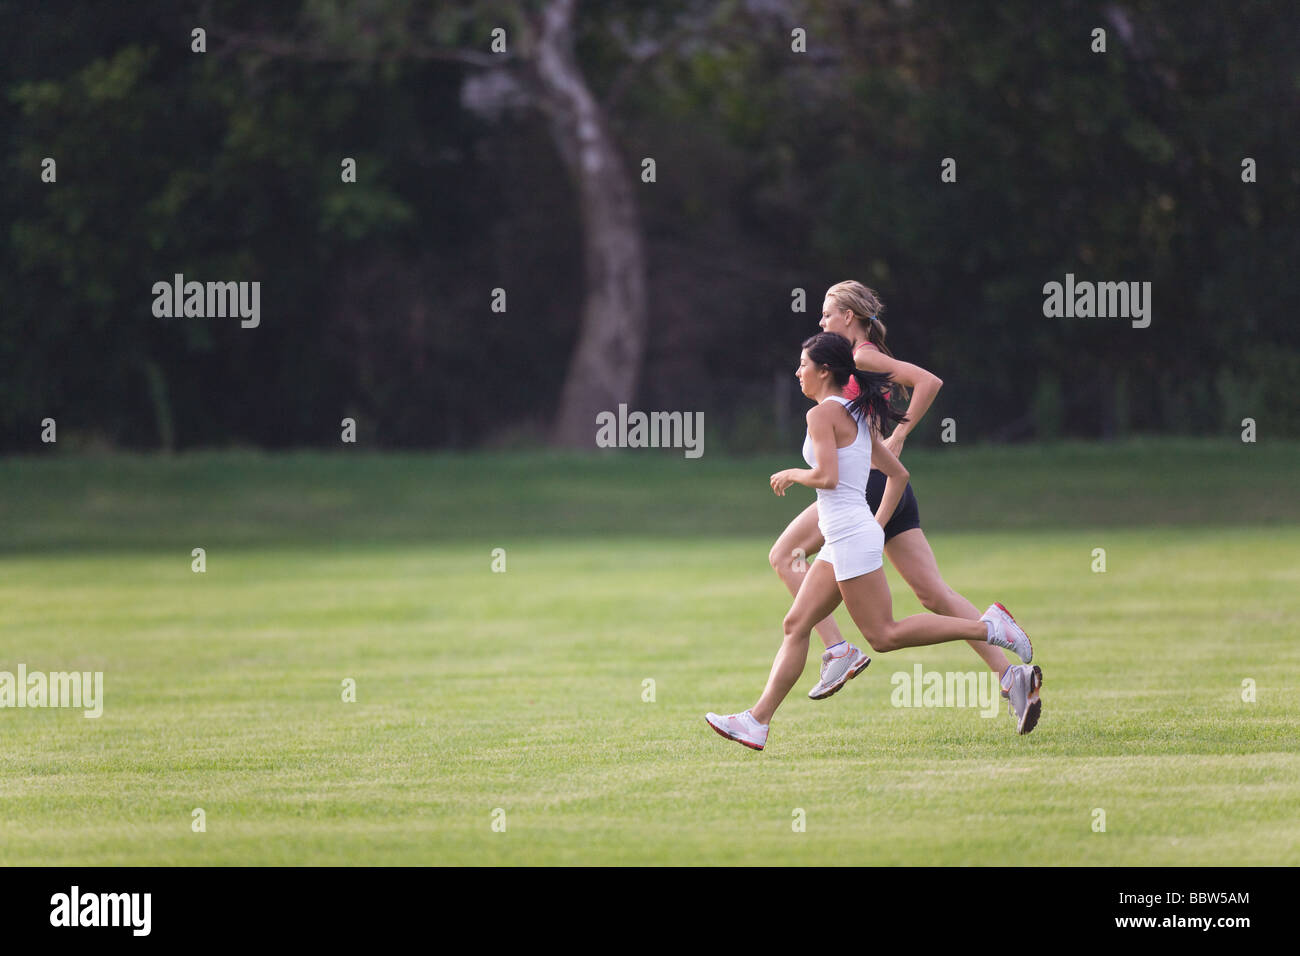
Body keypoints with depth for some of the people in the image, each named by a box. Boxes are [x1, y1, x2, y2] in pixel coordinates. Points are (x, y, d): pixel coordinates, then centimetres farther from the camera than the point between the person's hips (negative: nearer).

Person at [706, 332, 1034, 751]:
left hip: (851, 537, -10)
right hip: (840, 542, 10)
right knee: (796, 625, 6)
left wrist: (792, 474, -5)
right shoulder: (858, 416, 15)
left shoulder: (823, 414, -11)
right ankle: (757, 721, 3)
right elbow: (898, 474, 19)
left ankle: (987, 627, -8)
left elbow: (827, 477, -23)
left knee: (883, 635, -7)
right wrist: (878, 523, 21)